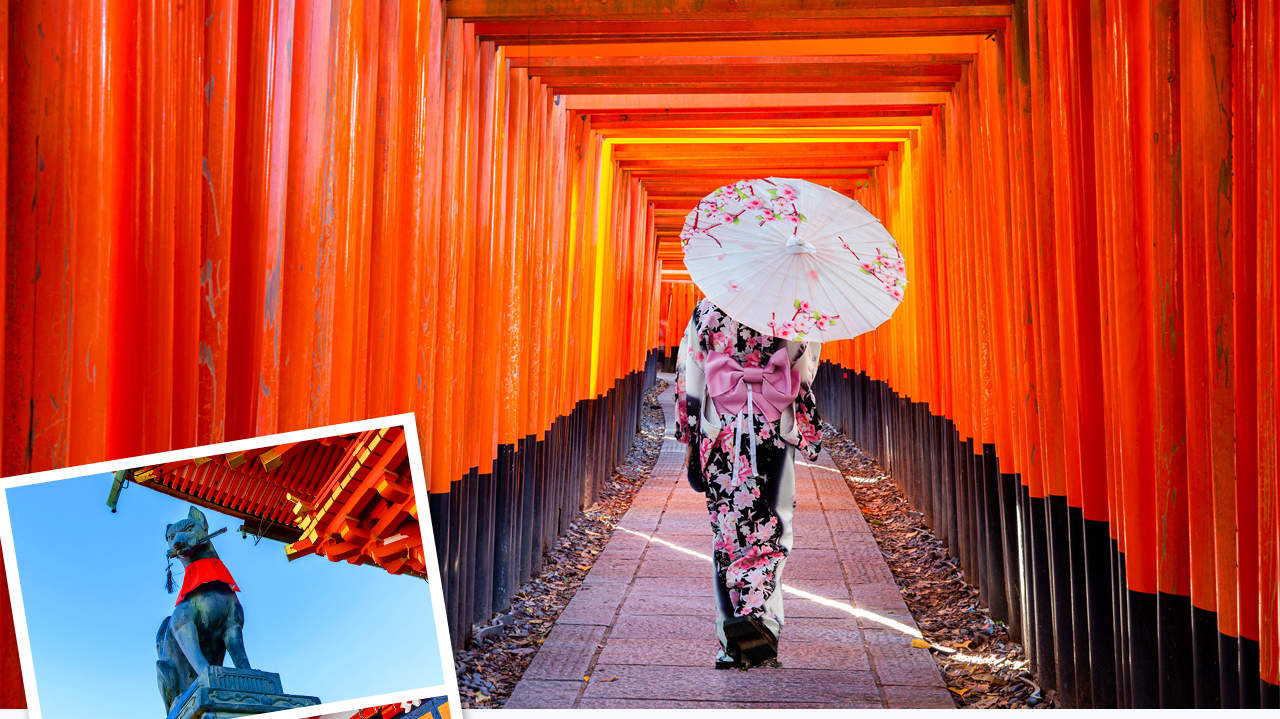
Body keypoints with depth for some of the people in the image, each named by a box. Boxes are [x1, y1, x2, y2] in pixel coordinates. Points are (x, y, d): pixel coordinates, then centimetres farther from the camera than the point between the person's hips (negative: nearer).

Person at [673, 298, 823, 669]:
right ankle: (758, 615, -20)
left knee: (727, 534, 9)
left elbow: (688, 381, 4)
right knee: (770, 533, 4)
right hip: (774, 434, -1)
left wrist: (691, 443, 8)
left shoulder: (707, 310, 5)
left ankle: (731, 644, 8)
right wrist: (809, 432, 14)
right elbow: (805, 379, 2)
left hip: (719, 436, 2)